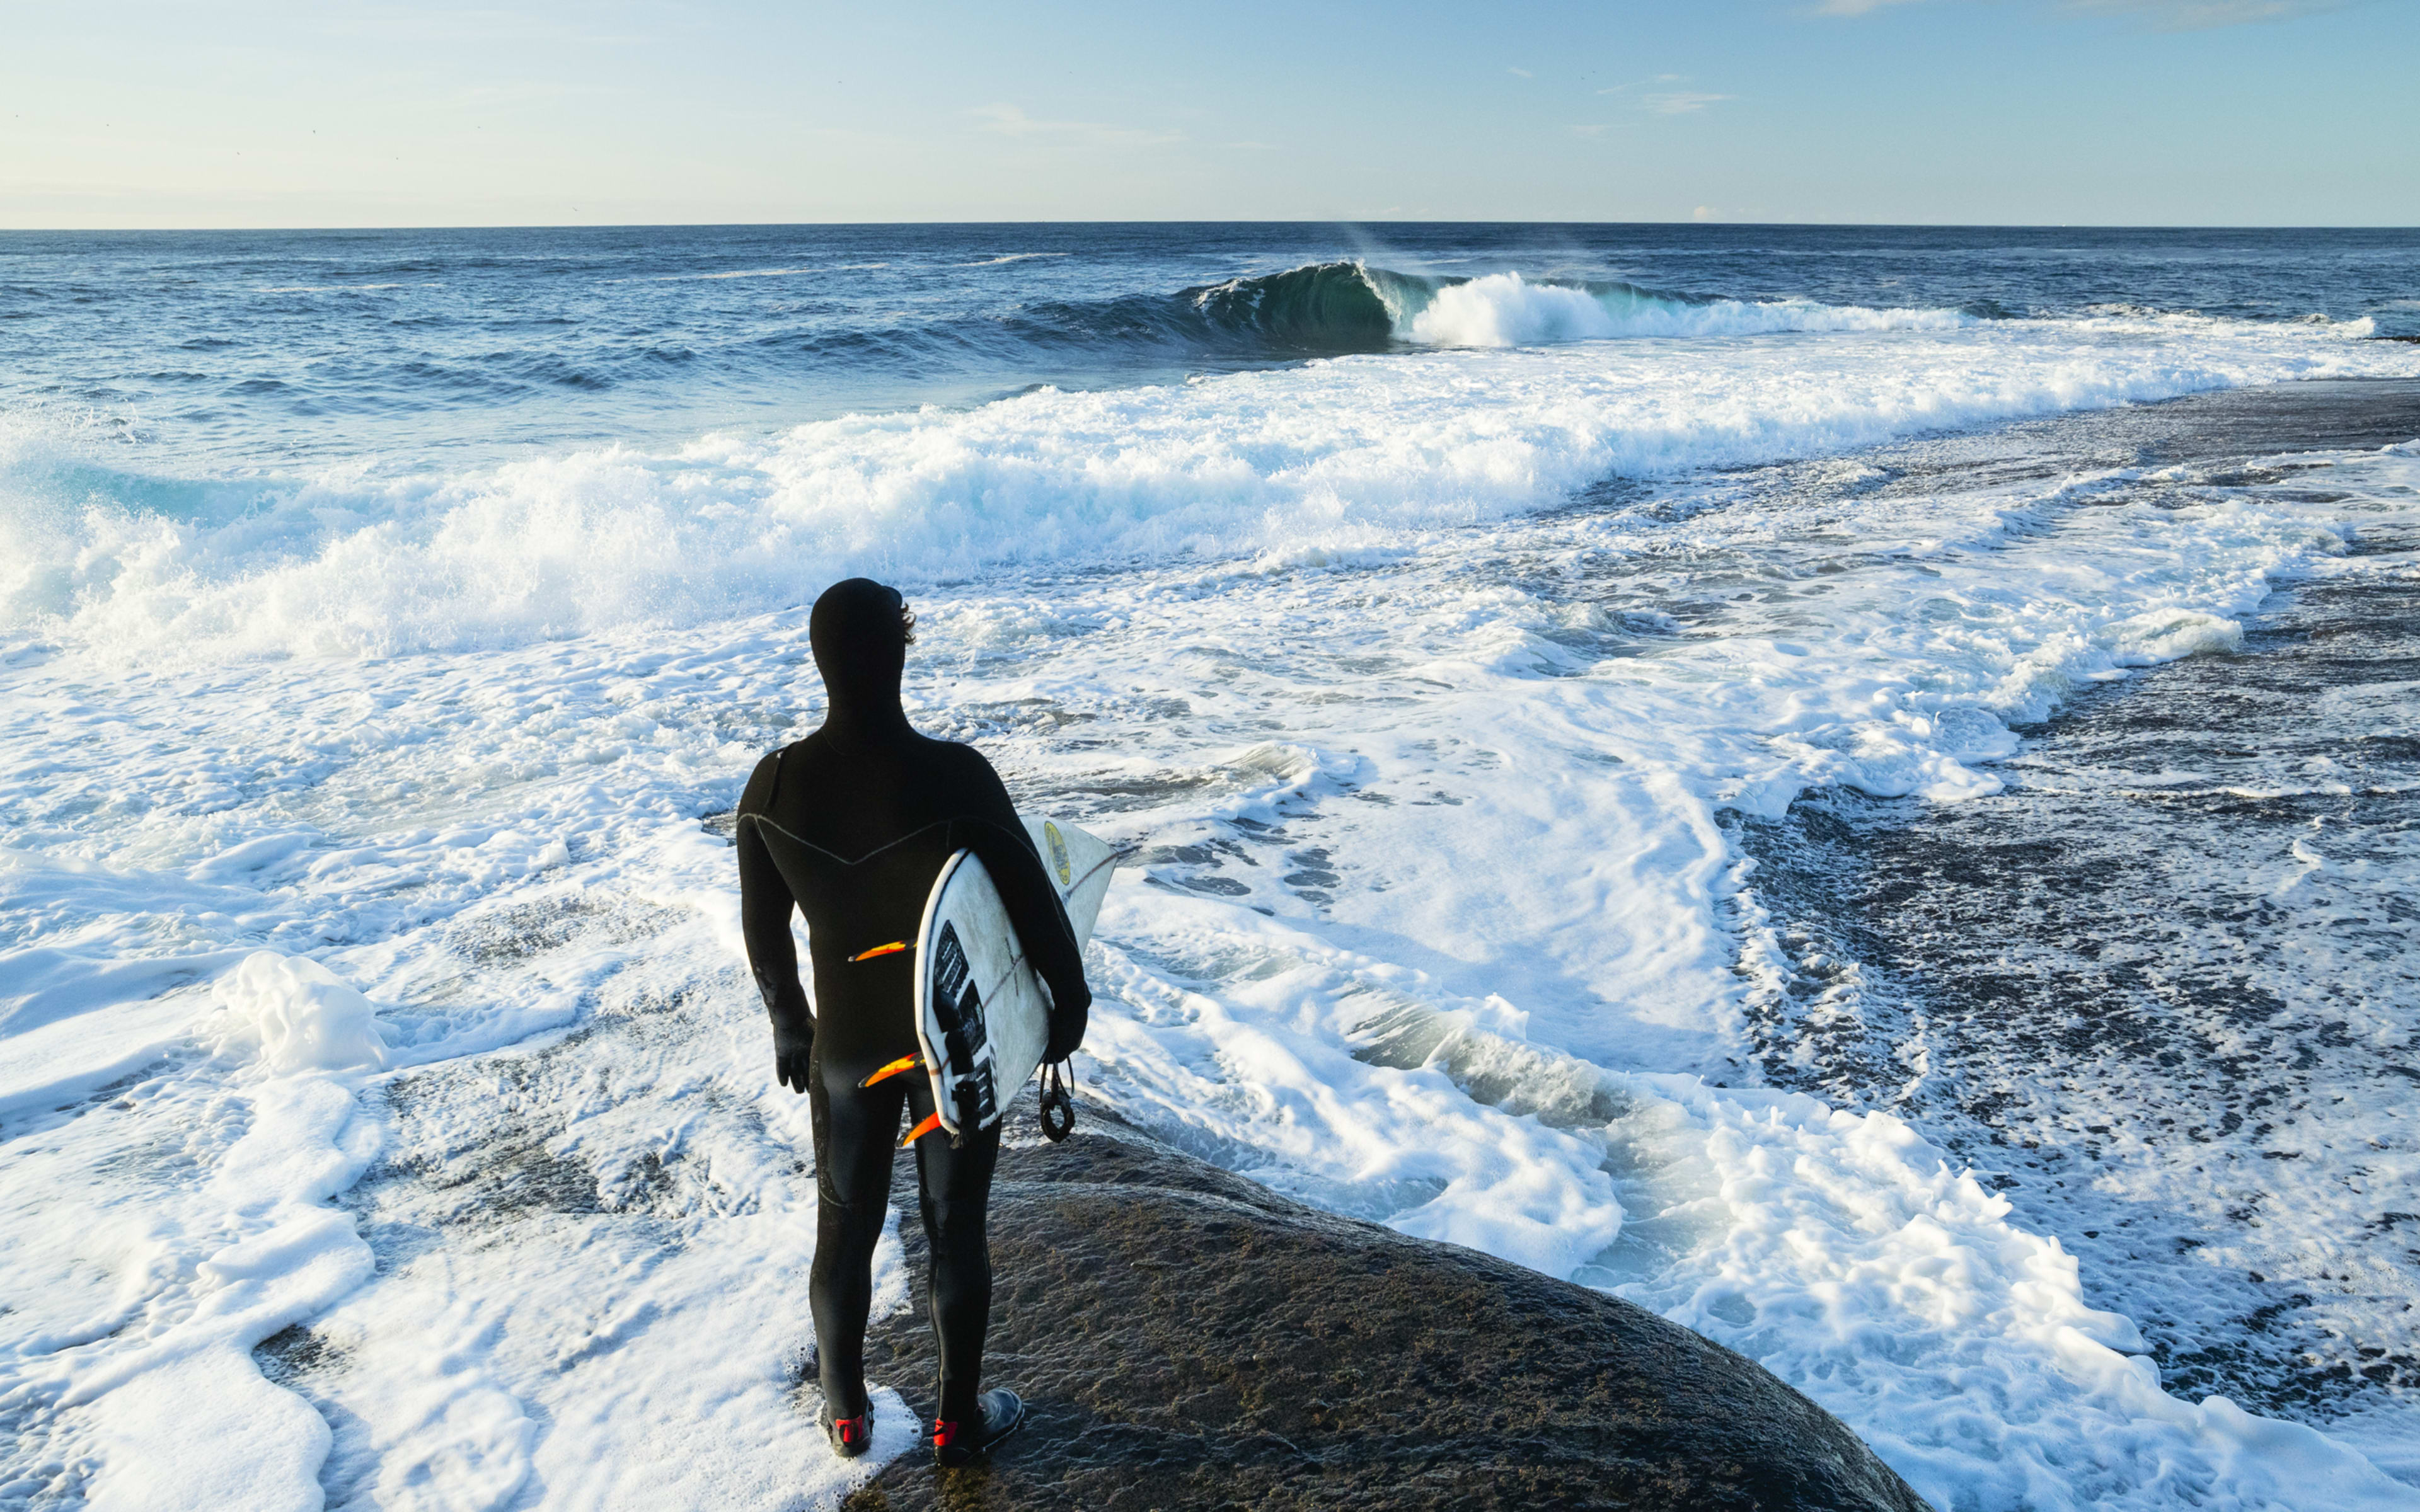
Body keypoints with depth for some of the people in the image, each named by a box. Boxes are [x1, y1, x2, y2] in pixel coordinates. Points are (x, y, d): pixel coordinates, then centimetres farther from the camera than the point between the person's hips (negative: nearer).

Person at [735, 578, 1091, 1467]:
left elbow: (764, 932, 0)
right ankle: (958, 1419, 34)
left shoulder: (774, 786, -13)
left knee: (844, 1229, 22)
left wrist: (789, 1023, 17)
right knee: (956, 1228, 16)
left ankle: (845, 1412, 41)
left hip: (845, 1044, 3)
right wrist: (1069, 1000, 2)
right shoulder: (955, 776, -25)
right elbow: (1034, 903, -15)